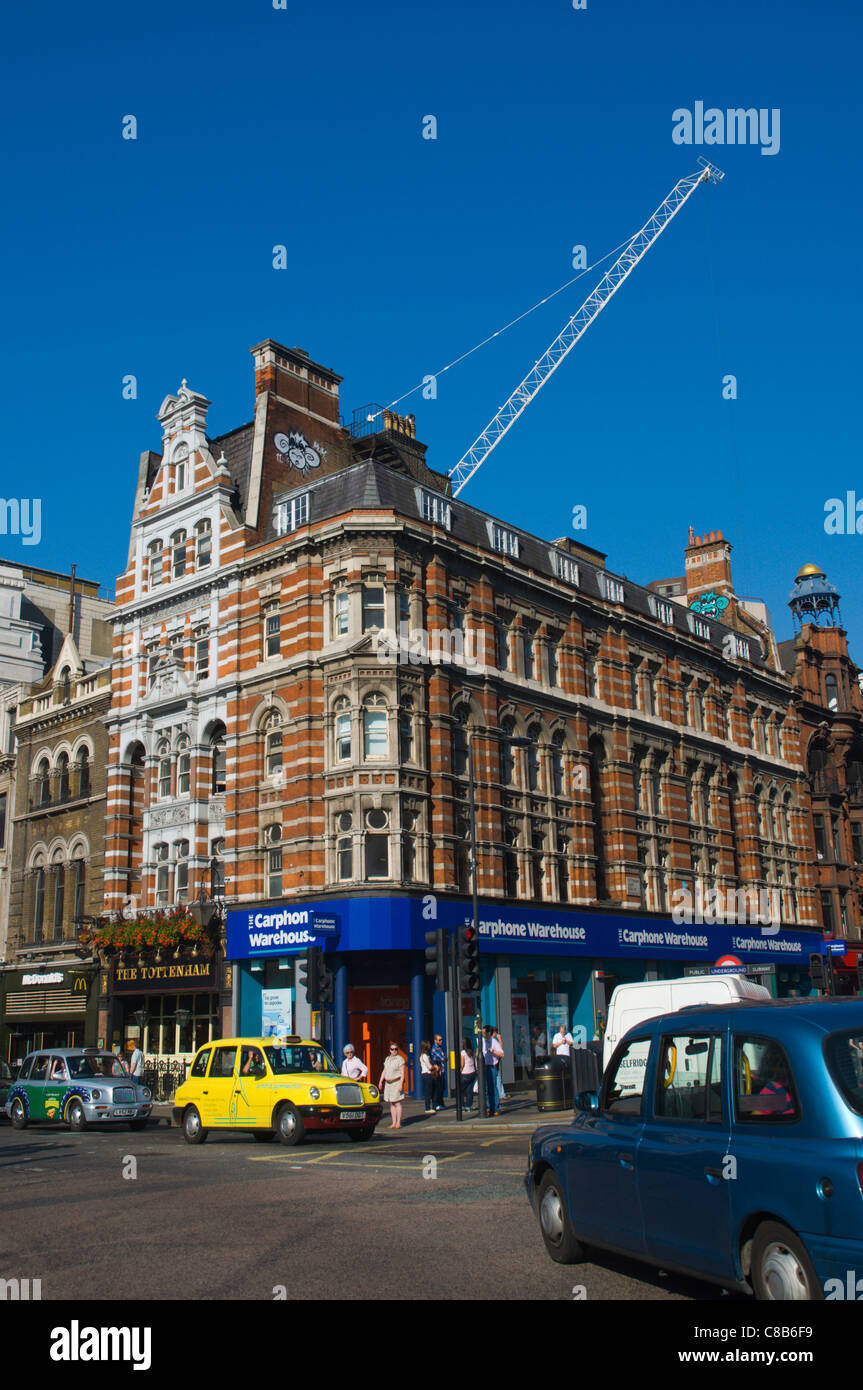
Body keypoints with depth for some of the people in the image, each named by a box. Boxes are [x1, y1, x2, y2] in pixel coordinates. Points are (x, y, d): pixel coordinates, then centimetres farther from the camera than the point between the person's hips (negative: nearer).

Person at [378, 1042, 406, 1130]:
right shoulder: (387, 1059, 13)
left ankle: (398, 1123, -2)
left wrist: (401, 1084, -18)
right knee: (391, 1104, 7)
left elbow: (402, 1073, -10)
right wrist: (380, 1081, 7)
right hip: (388, 1083, 6)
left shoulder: (400, 1059, -6)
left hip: (397, 1082, -6)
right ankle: (393, 1123, 11)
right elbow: (384, 1071, 17)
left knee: (397, 1103, -6)